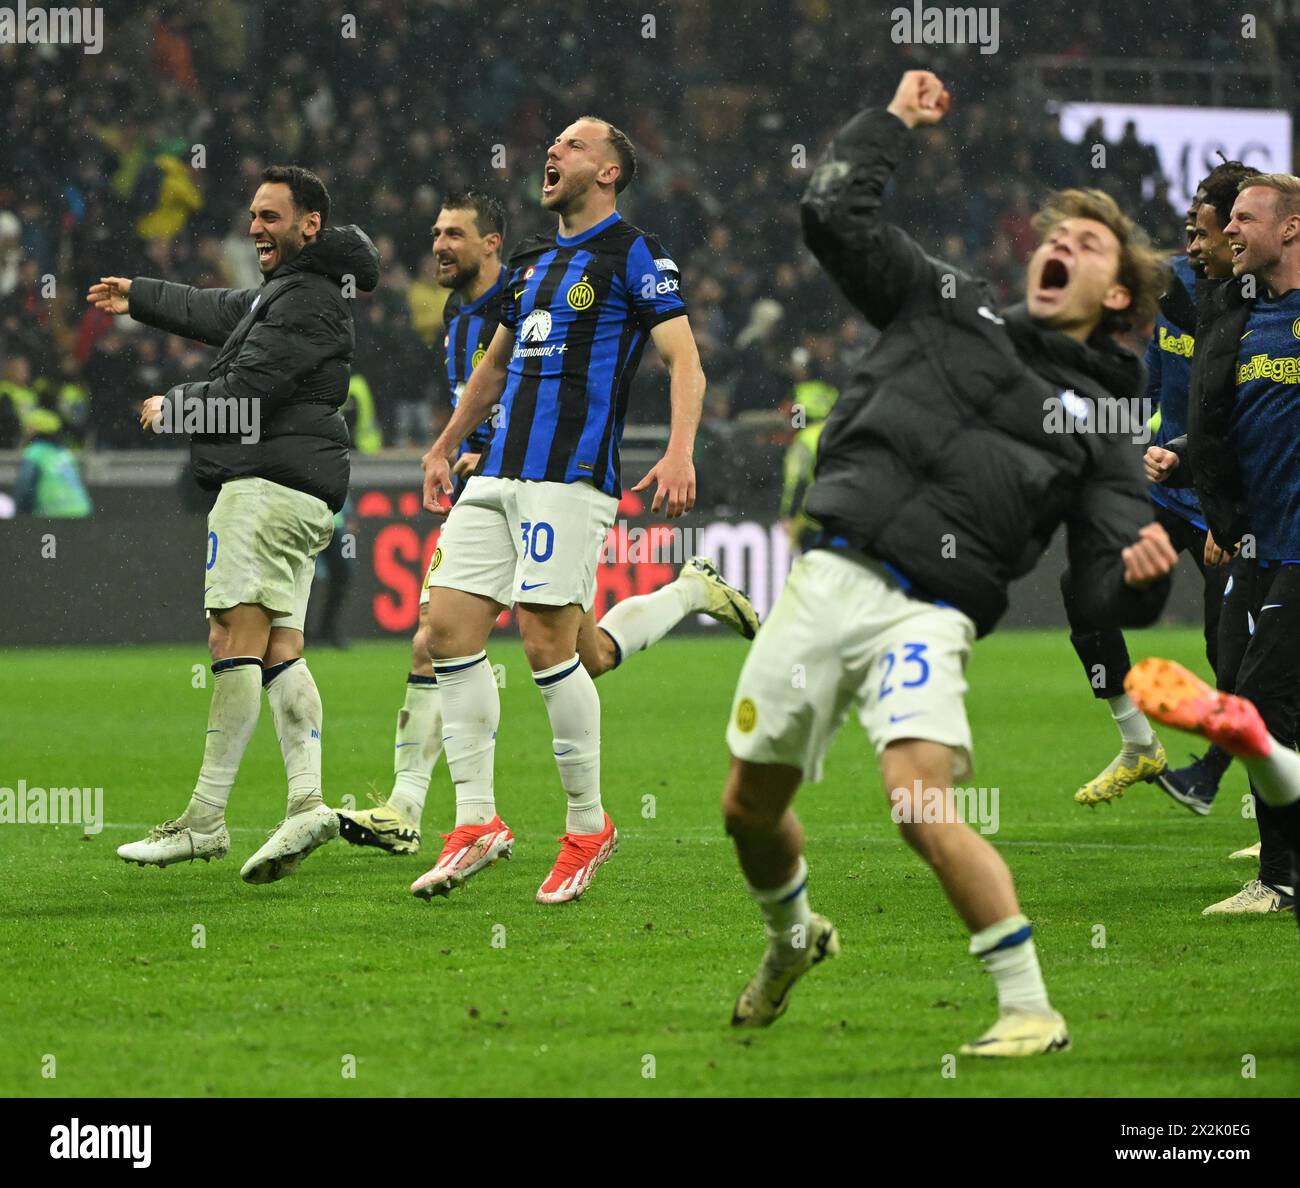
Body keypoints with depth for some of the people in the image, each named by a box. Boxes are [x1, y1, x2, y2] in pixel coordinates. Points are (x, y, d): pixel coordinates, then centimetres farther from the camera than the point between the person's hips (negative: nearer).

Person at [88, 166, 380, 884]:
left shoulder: (308, 299, -10)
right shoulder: (285, 292, 23)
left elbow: (247, 389, -16)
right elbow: (221, 314, 40)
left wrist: (174, 406, 1)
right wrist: (136, 298, 53)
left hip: (267, 486, -11)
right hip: (302, 494, 11)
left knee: (234, 641, -12)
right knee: (280, 652, 3)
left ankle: (205, 818, -15)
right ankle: (306, 803, -10)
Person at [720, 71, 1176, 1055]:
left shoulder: (1100, 422, 9)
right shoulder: (949, 304, 16)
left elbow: (1102, 596, 2)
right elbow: (834, 213, 13)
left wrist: (1140, 576, -20)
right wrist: (894, 119, 13)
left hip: (927, 614, -4)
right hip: (828, 577, 4)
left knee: (924, 806, -27)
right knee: (750, 806, 14)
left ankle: (1031, 1009, -19)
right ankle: (792, 937, 47)